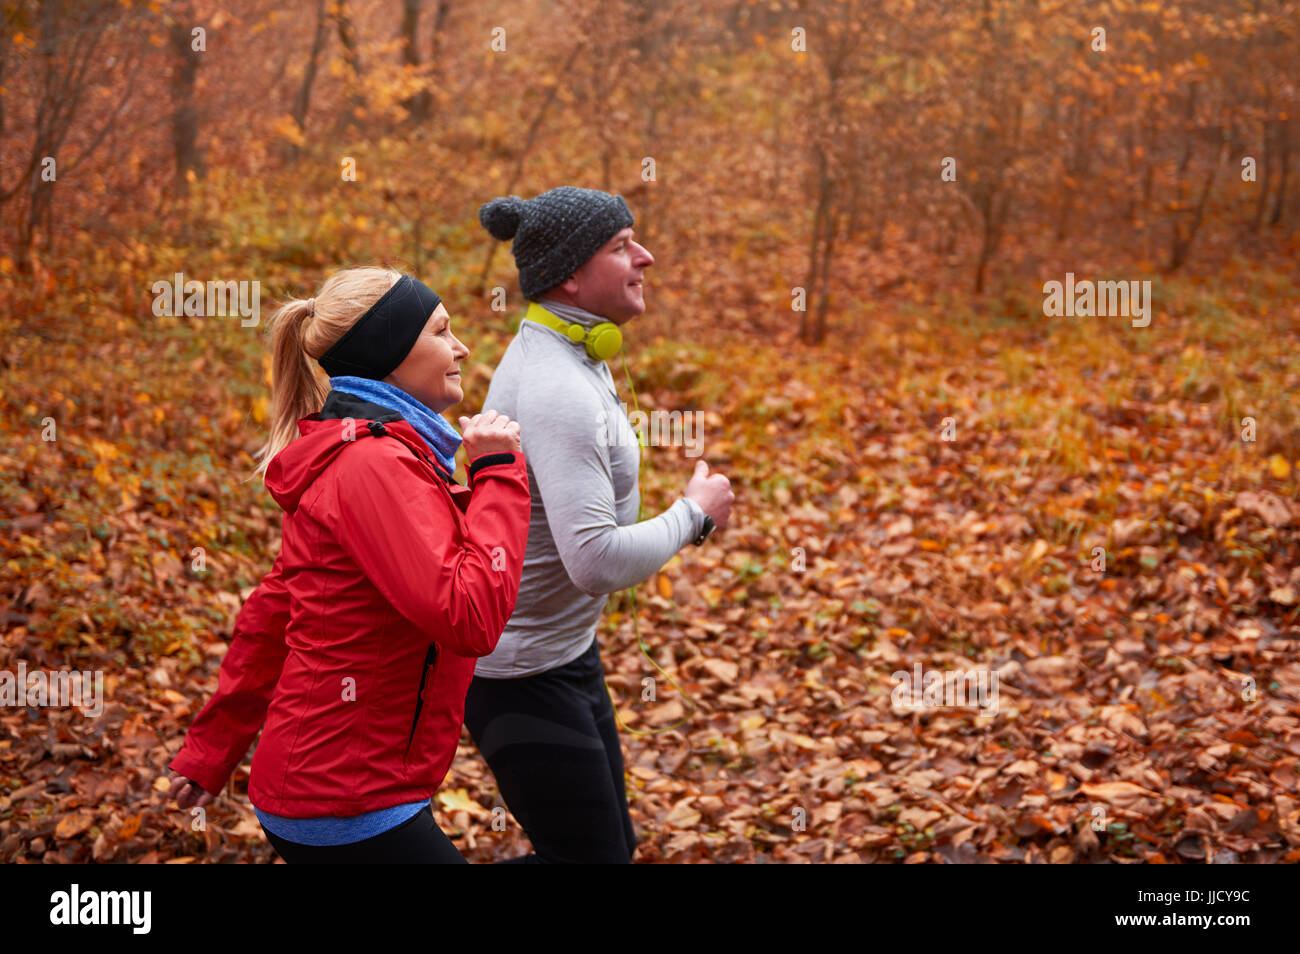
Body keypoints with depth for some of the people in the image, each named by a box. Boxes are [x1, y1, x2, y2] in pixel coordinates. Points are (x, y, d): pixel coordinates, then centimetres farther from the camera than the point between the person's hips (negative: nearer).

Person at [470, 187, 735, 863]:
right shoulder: (558, 392, -27)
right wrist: (694, 512, -18)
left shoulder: (556, 355, 6)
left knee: (608, 845, 17)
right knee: (589, 859, -1)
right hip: (521, 673, -10)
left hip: (563, 648, 10)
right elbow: (598, 562, -33)